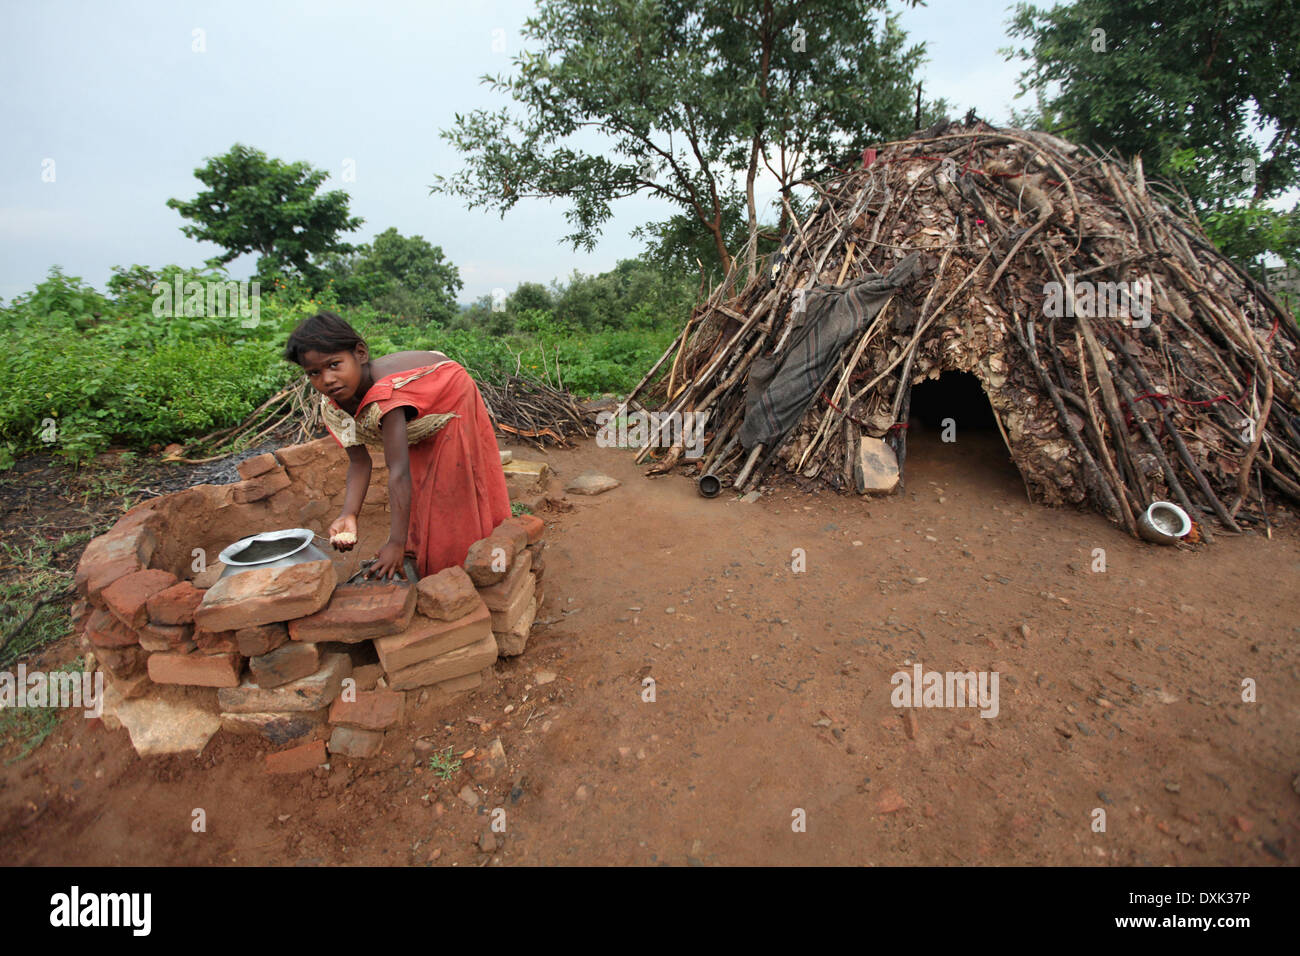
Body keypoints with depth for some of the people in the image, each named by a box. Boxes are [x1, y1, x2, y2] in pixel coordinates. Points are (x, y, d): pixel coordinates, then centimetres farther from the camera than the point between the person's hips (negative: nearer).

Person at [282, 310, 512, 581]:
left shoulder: (386, 392, -46)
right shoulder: (333, 407, -22)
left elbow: (398, 472, -47)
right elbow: (359, 463, -16)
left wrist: (396, 543, -46)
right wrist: (348, 515, -32)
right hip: (417, 429, 6)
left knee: (457, 494, 1)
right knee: (418, 493, 9)